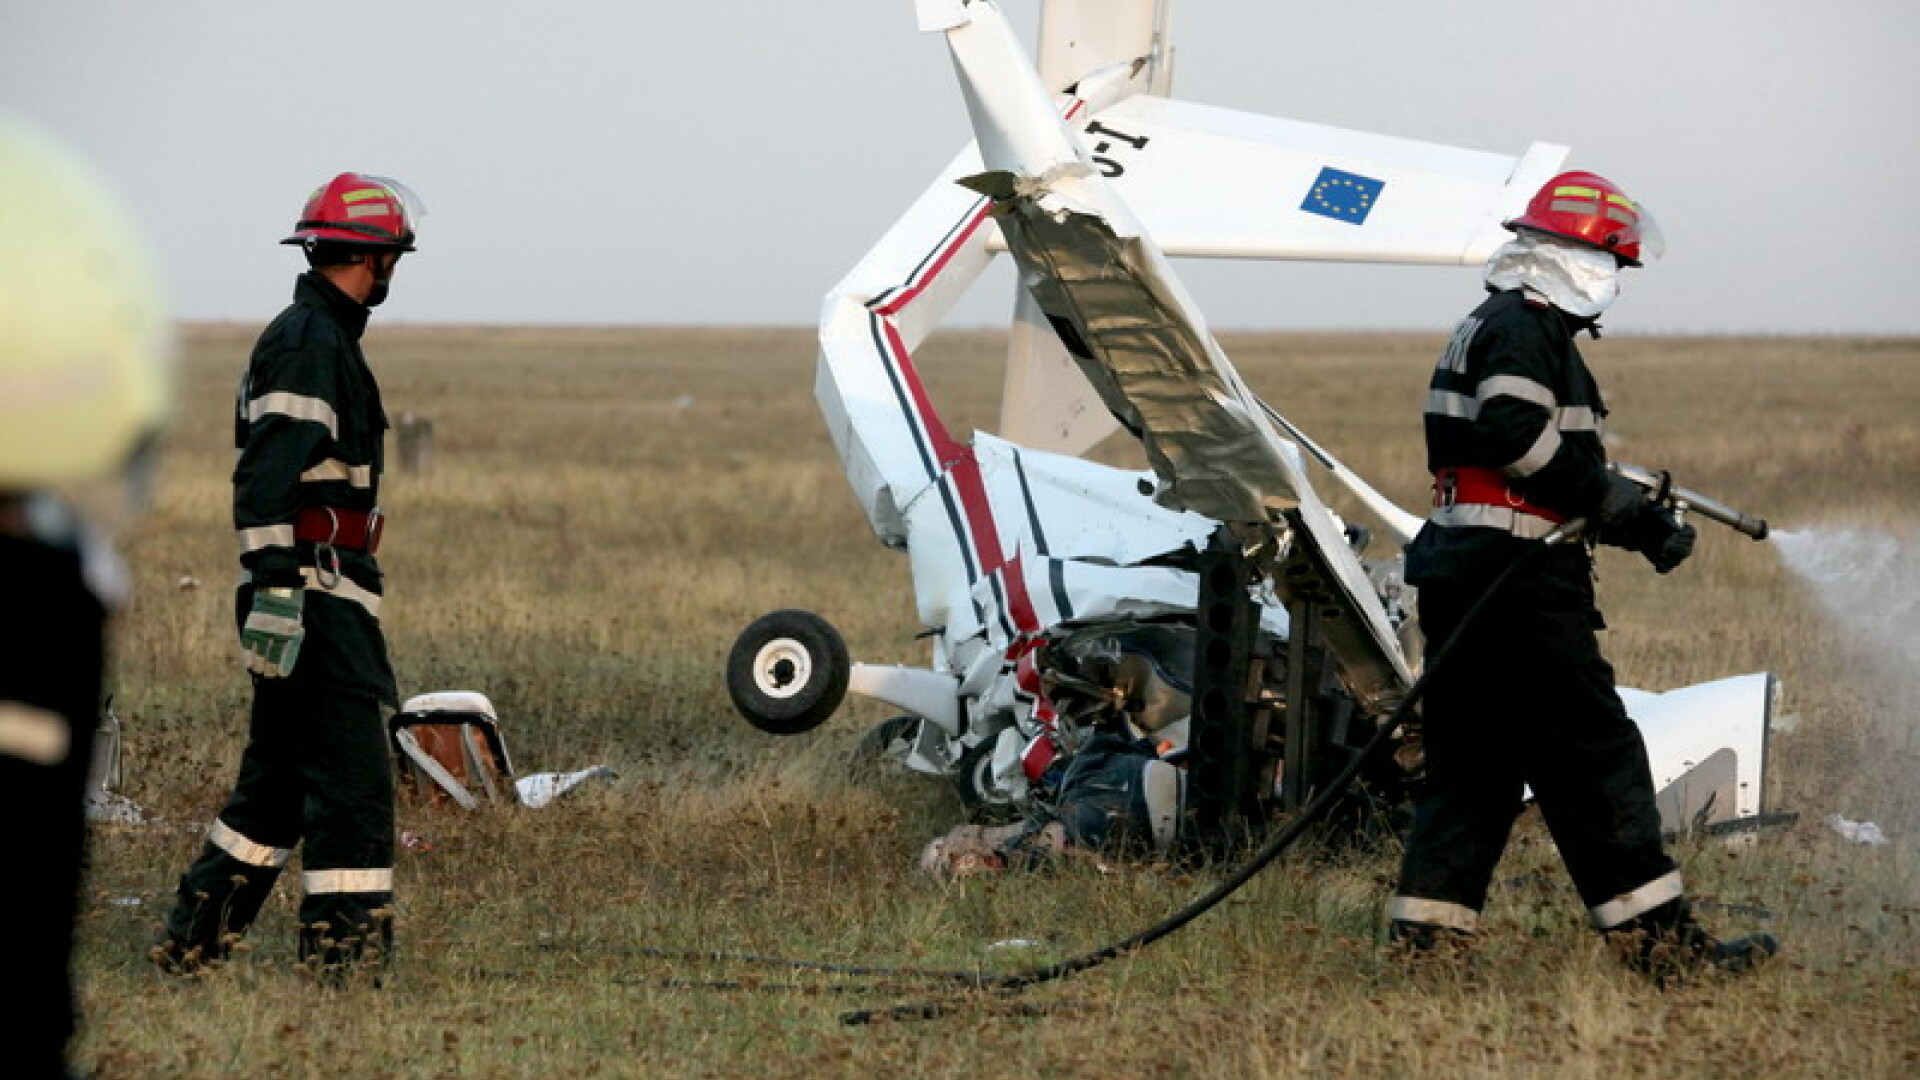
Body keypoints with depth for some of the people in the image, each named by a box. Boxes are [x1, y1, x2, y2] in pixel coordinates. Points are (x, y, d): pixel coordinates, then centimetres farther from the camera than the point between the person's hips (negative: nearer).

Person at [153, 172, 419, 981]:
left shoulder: (316, 336, 19)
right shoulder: (311, 343, -14)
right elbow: (266, 477, -23)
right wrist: (275, 592, -28)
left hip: (320, 596, 11)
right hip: (317, 597, -11)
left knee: (279, 784, 14)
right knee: (352, 776, -9)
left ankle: (191, 940, 17)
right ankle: (345, 952, -7)